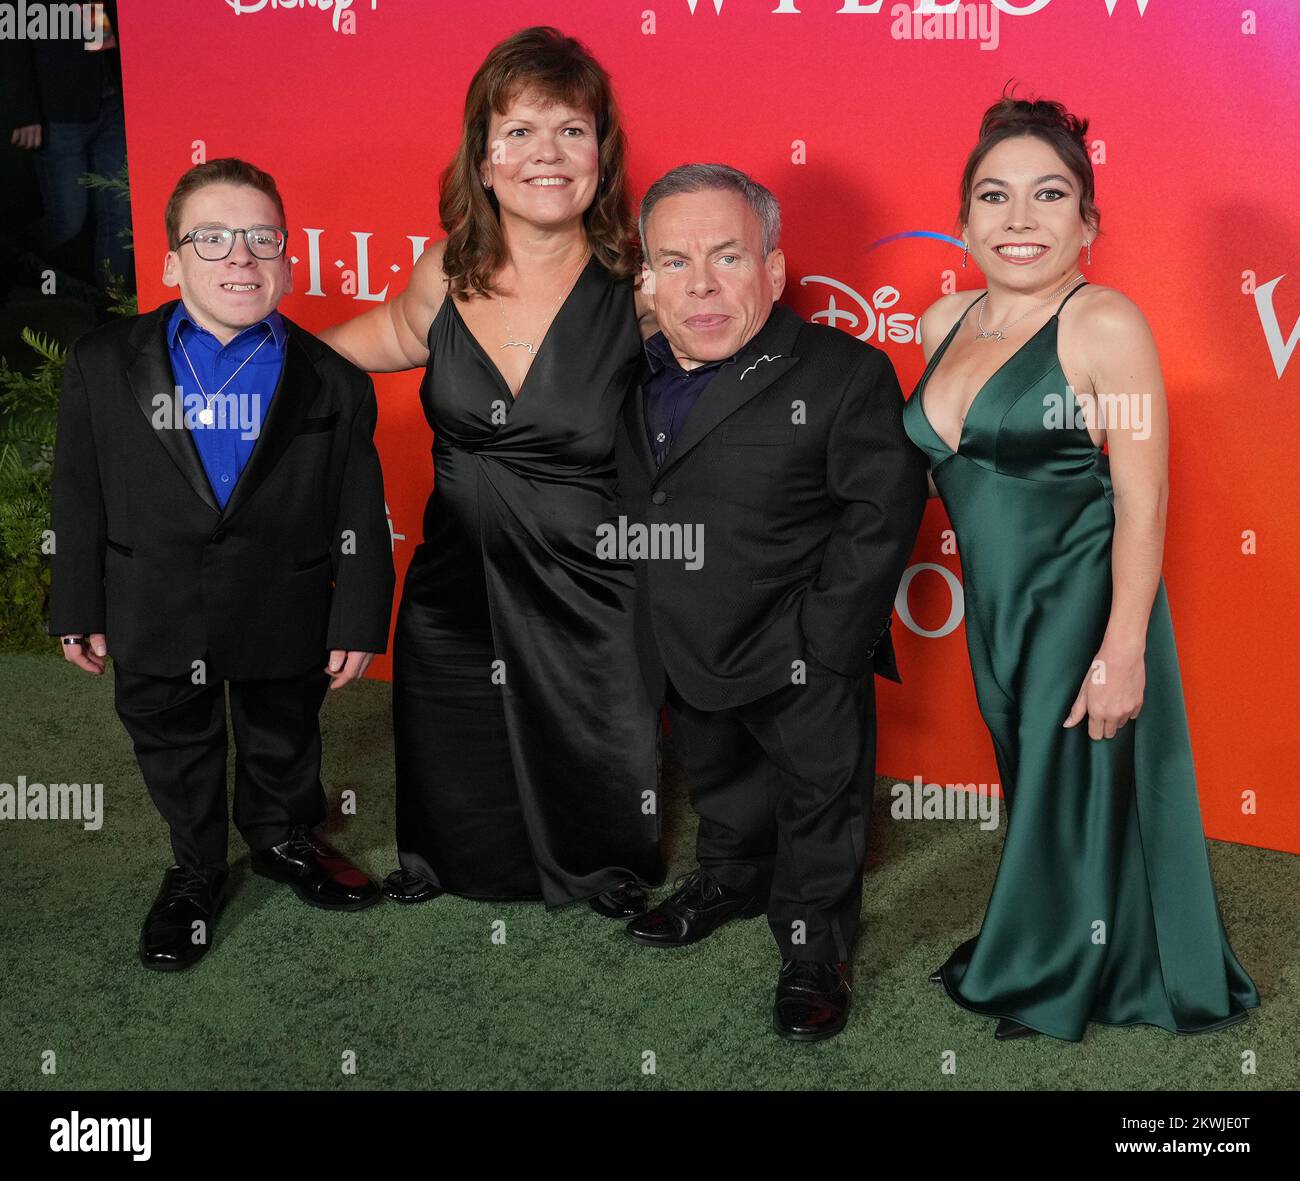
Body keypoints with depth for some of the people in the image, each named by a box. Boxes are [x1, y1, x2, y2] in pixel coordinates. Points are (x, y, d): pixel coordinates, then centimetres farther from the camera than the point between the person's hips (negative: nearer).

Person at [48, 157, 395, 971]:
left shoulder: (332, 382, -10)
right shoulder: (105, 365, -7)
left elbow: (360, 516, -6)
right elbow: (80, 499, -1)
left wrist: (360, 621, -6)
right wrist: (80, 608, 1)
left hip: (285, 621, -1)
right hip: (157, 622, 1)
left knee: (284, 743, 21)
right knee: (175, 751, 19)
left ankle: (284, 841, 49)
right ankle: (196, 873, 43)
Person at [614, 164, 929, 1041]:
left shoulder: (846, 375, -19)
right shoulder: (629, 373, -1)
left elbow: (882, 513, -18)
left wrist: (820, 642, -20)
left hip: (803, 662, -5)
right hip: (687, 651, 6)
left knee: (817, 811, 14)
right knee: (718, 785, 28)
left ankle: (815, 951, 36)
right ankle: (732, 878, 55)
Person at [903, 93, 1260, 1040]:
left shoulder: (1106, 324, -14)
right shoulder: (945, 322, 5)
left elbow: (1143, 498, -16)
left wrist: (1123, 651, -20)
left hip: (1084, 607, -6)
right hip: (995, 609, 6)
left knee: (1080, 798, 9)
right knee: (1029, 792, 19)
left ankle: (1057, 986, 31)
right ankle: (1032, 957, 39)